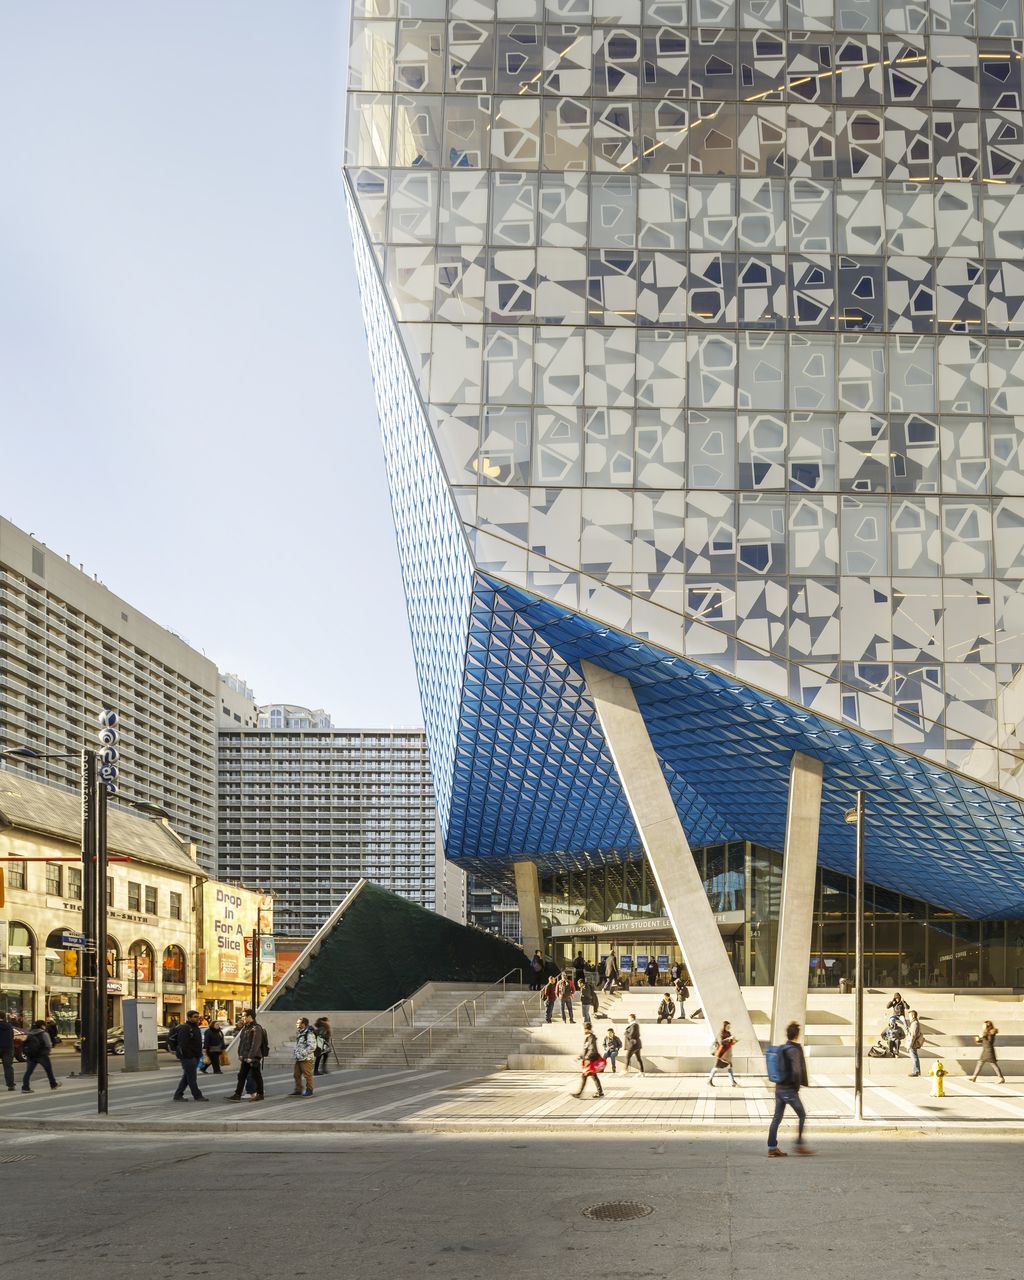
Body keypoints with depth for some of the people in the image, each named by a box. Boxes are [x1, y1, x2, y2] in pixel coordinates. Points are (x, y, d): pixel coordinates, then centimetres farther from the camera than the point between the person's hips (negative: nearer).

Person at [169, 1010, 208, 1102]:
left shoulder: (196, 1028, 17)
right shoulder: (185, 1028, -15)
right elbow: (183, 1044, -22)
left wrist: (199, 1055, 17)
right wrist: (187, 1055, -23)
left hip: (194, 1057, 10)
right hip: (188, 1057, -10)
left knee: (186, 1077, 13)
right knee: (191, 1077, -5)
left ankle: (178, 1095, 19)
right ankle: (197, 1096, -2)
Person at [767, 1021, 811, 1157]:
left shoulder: (782, 1049, 11)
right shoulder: (794, 1050, -15)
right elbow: (797, 1070, -26)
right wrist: (797, 1085, -12)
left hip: (779, 1088, 8)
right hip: (790, 1090, -8)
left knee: (777, 1118, 8)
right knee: (802, 1115, 5)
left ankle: (772, 1147, 9)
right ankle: (799, 1145, 4)